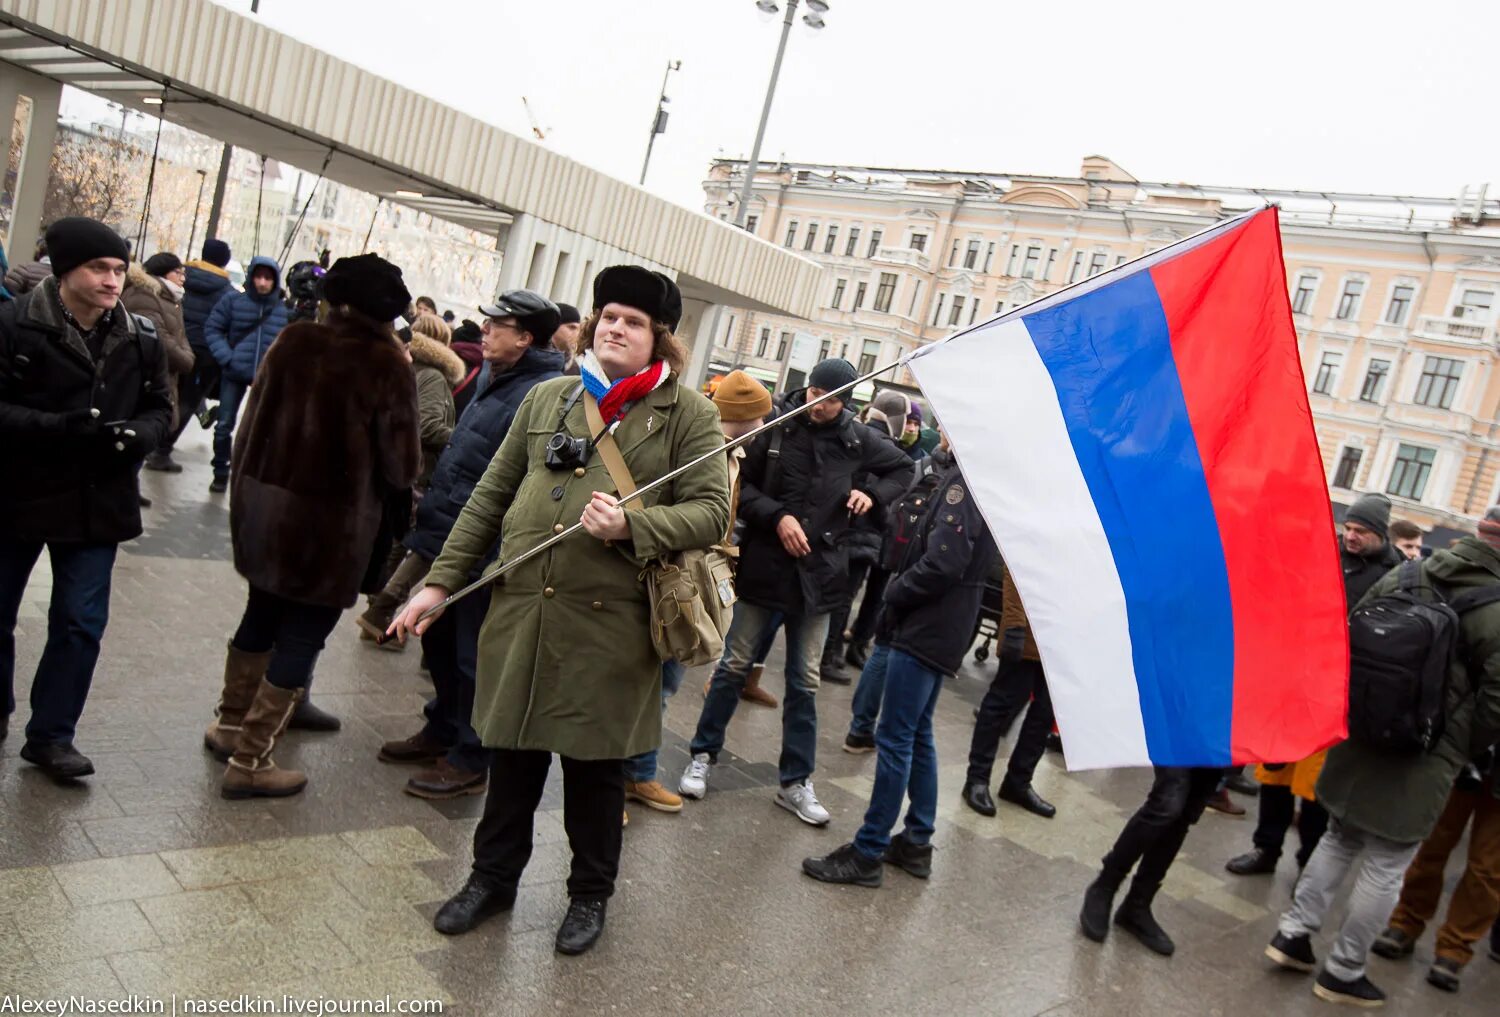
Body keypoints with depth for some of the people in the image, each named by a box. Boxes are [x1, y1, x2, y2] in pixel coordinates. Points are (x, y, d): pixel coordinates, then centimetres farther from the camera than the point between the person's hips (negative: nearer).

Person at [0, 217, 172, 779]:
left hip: (97, 501, 2)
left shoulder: (140, 341, 0)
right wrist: (56, 427, -27)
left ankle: (50, 734, 18)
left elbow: (159, 407, 9)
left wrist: (139, 434, -13)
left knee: (81, 622, 3)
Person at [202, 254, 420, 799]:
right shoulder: (387, 365, -15)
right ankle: (248, 761, 12)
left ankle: (230, 724, 40)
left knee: (261, 614, 24)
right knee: (302, 635, 7)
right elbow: (400, 462, -12)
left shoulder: (294, 342, -1)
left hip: (263, 500, 6)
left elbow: (253, 418, 6)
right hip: (331, 520, -6)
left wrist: (245, 487, 17)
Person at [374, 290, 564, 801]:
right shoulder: (500, 383, 13)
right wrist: (432, 529, 20)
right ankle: (442, 731, 38)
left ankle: (470, 760, 18)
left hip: (484, 554, -10)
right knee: (440, 644, 20)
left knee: (472, 657, 3)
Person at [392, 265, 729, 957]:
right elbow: (491, 497, 13)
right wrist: (440, 581, 11)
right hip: (521, 607, 4)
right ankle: (493, 877, 38)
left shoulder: (687, 413, -1)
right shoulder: (547, 398, 11)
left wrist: (632, 524, -22)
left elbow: (711, 511, -6)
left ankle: (590, 894, 33)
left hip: (609, 621, -3)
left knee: (595, 765, 10)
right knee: (512, 751, 16)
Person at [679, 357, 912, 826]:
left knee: (805, 682, 10)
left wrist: (874, 494, -1)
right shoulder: (774, 426, -7)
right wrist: (777, 516, -18)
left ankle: (796, 782, 20)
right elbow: (740, 485, -5)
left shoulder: (858, 440, 0)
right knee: (734, 666, 9)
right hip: (764, 567, -2)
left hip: (817, 575, 2)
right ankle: (703, 754, 26)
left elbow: (902, 468, 17)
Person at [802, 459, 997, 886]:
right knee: (917, 735, 17)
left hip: (926, 627, -10)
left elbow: (943, 562, -24)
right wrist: (900, 593, 8)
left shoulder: (964, 477, -17)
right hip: (941, 629, 10)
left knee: (895, 739, -4)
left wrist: (894, 594, -9)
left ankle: (867, 853, 4)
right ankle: (917, 842, 26)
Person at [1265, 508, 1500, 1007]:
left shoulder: (1400, 578, 0)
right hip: (1421, 762, -5)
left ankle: (1293, 933, 25)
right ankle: (1343, 972, 20)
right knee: (1385, 866, 9)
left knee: (1340, 840, 21)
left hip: (1360, 741, 5)